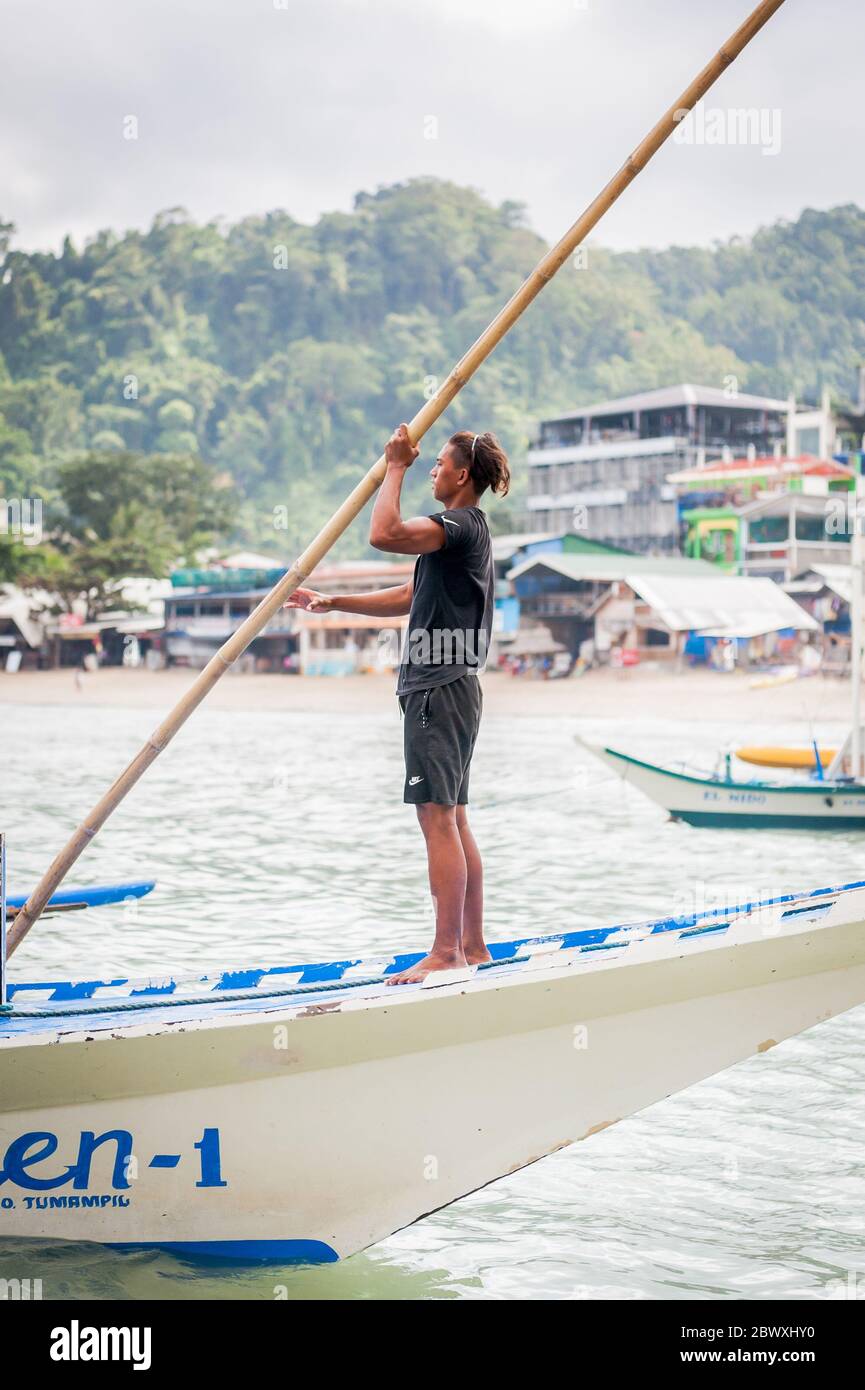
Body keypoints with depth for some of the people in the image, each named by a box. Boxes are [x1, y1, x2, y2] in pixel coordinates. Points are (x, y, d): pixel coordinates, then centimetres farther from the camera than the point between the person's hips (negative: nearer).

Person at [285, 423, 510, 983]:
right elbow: (407, 598, 24)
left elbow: (384, 534, -28)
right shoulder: (463, 530, 21)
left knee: (438, 817, -10)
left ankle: (446, 953, -9)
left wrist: (396, 467, -15)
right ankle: (473, 947, 16)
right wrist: (334, 602, 20)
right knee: (454, 820, 12)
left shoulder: (462, 525, -12)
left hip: (441, 688, -11)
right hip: (450, 686, 11)